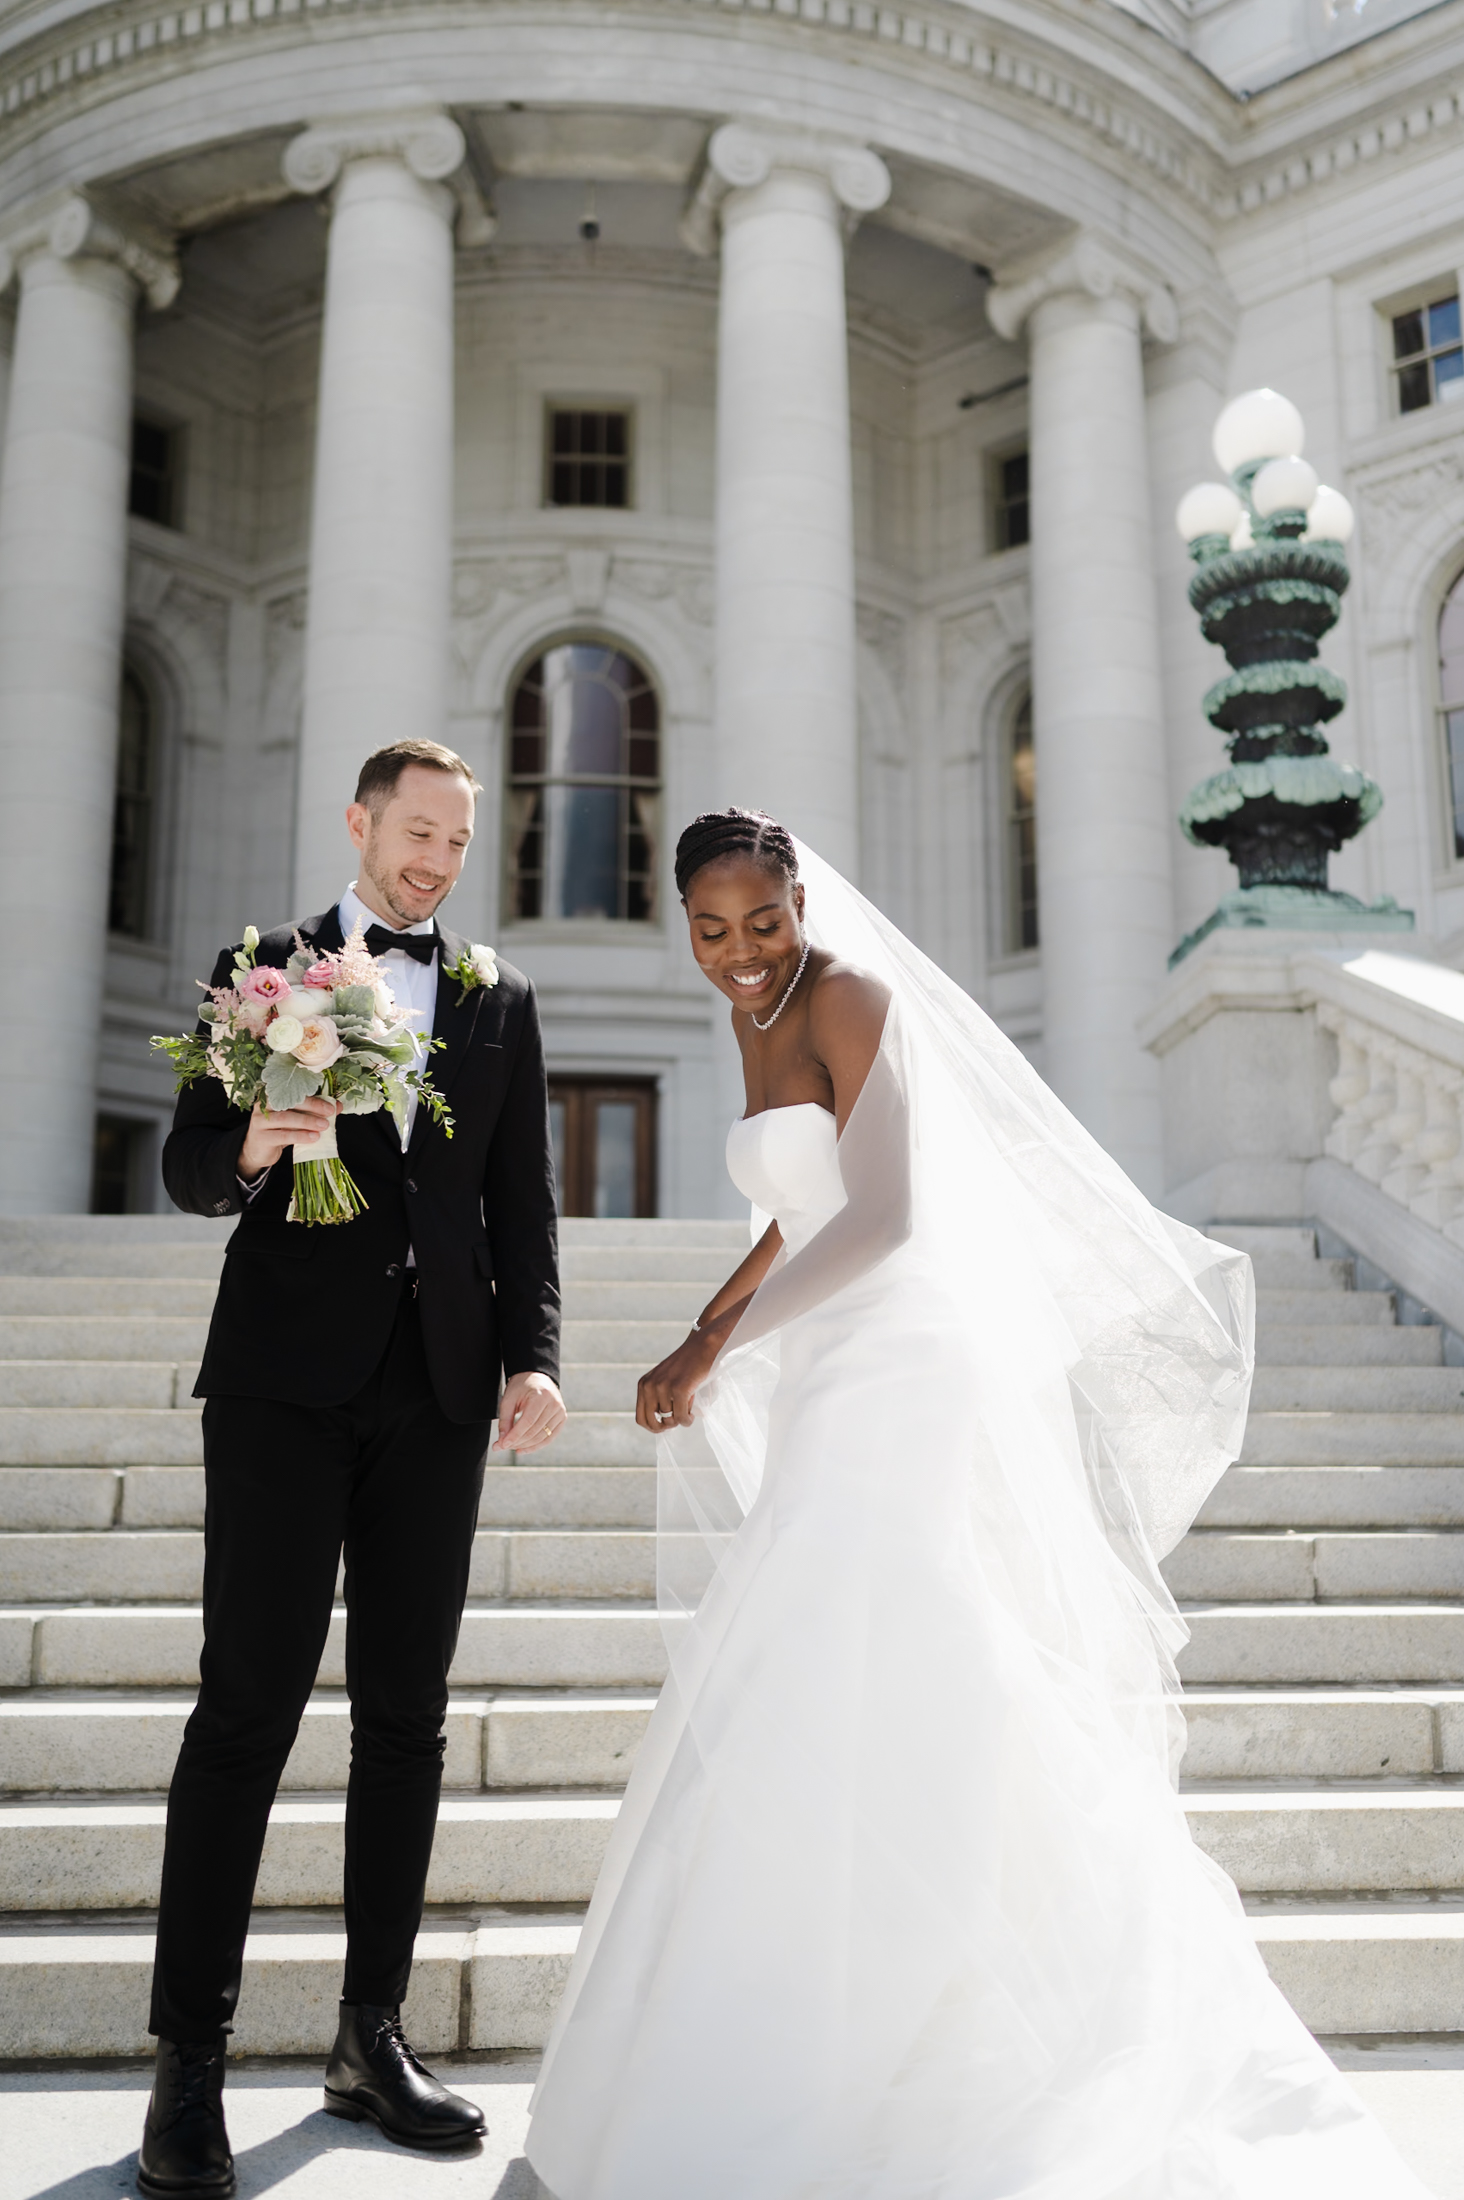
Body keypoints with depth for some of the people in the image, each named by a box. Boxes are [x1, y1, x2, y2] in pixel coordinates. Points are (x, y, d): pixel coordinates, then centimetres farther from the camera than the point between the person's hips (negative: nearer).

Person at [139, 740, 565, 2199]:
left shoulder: (499, 996, 14)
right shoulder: (262, 971, 8)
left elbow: (521, 1201, 10)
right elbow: (186, 1166, 5)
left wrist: (532, 1355, -3)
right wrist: (249, 1150, -19)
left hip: (437, 1390, 3)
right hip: (286, 1375, -2)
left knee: (406, 1712, 6)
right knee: (248, 1704, -4)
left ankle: (371, 2037, 18)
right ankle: (190, 2062, 6)